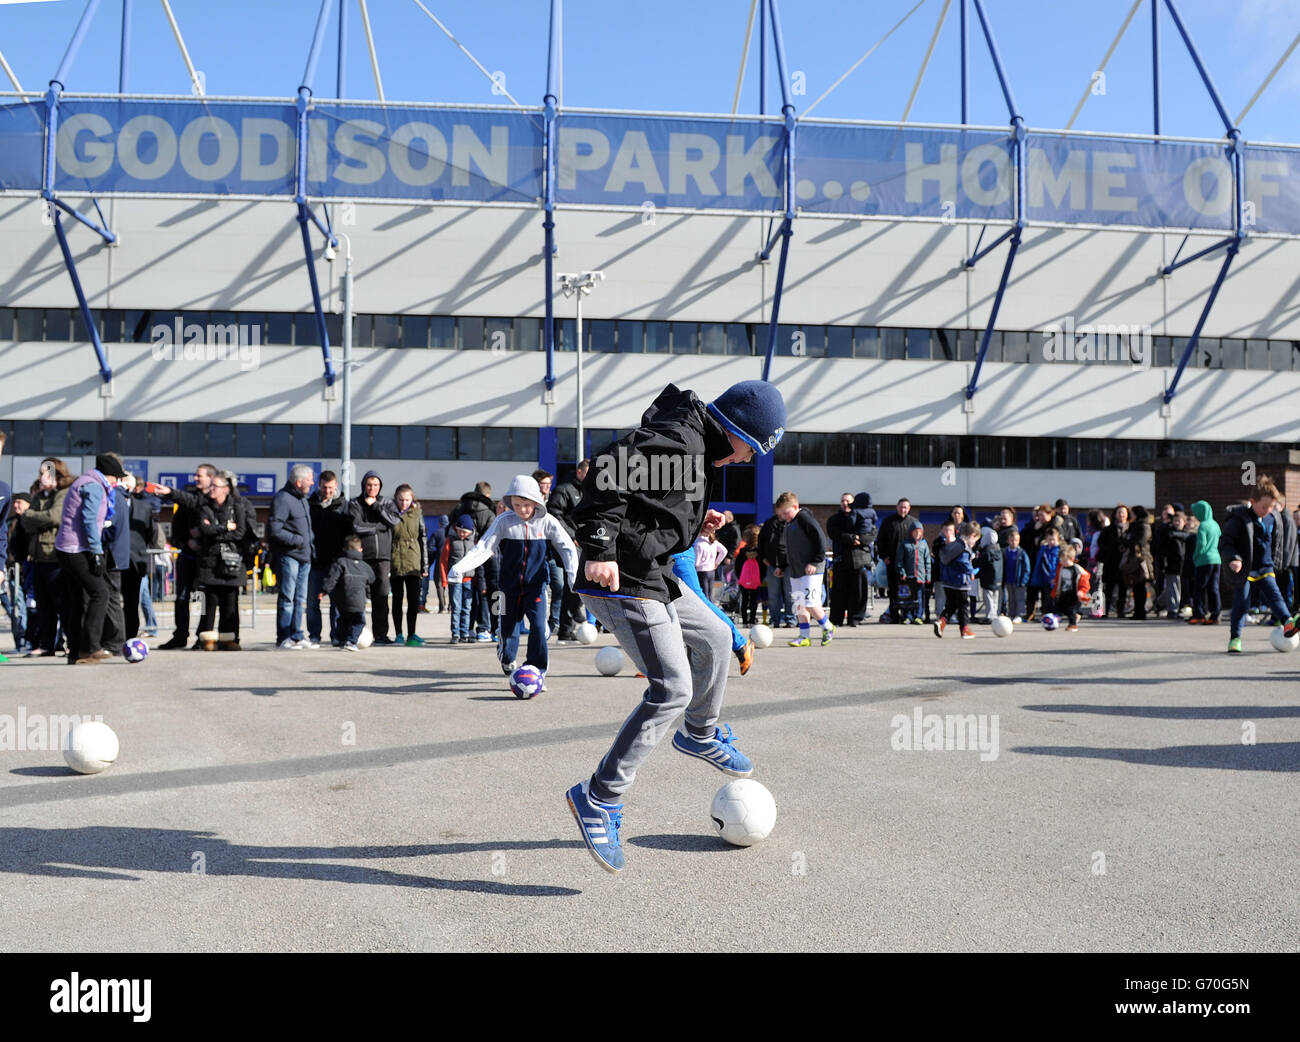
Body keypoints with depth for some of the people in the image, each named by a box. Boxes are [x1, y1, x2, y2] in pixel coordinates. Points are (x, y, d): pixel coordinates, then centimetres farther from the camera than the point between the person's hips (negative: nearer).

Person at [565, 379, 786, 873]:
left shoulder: (692, 439, 15)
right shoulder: (678, 440, -17)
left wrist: (695, 518, 15)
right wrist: (600, 547, -32)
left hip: (652, 575, 11)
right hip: (622, 581, -11)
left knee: (714, 637, 23)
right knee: (672, 688, -12)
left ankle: (701, 735, 45)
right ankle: (600, 796, -7)